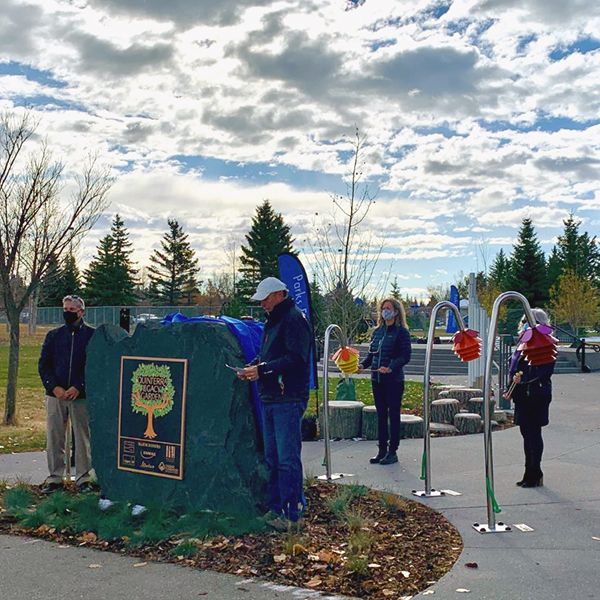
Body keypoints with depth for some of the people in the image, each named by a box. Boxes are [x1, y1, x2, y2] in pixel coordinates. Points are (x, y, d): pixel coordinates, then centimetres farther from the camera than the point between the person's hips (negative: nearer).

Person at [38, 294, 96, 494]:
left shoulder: (93, 335, 0)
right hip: (55, 395, 3)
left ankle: (83, 479, 13)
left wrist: (79, 387, -13)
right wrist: (55, 387, -8)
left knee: (83, 438, 3)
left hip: (81, 395, -3)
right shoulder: (53, 335, 10)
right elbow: (43, 364, 7)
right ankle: (54, 479, 16)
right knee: (54, 438, 5)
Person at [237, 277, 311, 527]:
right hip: (270, 399, 10)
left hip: (288, 401, -10)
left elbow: (295, 359, -20)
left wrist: (261, 369, -18)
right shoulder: (273, 321, 19)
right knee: (272, 458, 14)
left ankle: (292, 513, 0)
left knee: (288, 459, -7)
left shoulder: (294, 319, -11)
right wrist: (251, 368, 5)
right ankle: (275, 509, 23)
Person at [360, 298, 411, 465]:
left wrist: (391, 368, -27)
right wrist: (363, 365, -2)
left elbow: (405, 356, -13)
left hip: (394, 380, -6)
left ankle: (392, 452, 7)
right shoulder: (377, 332, 13)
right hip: (377, 379, 6)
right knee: (381, 414, 11)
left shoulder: (401, 332, -6)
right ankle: (382, 450, 19)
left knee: (393, 414, 1)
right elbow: (371, 354, 16)